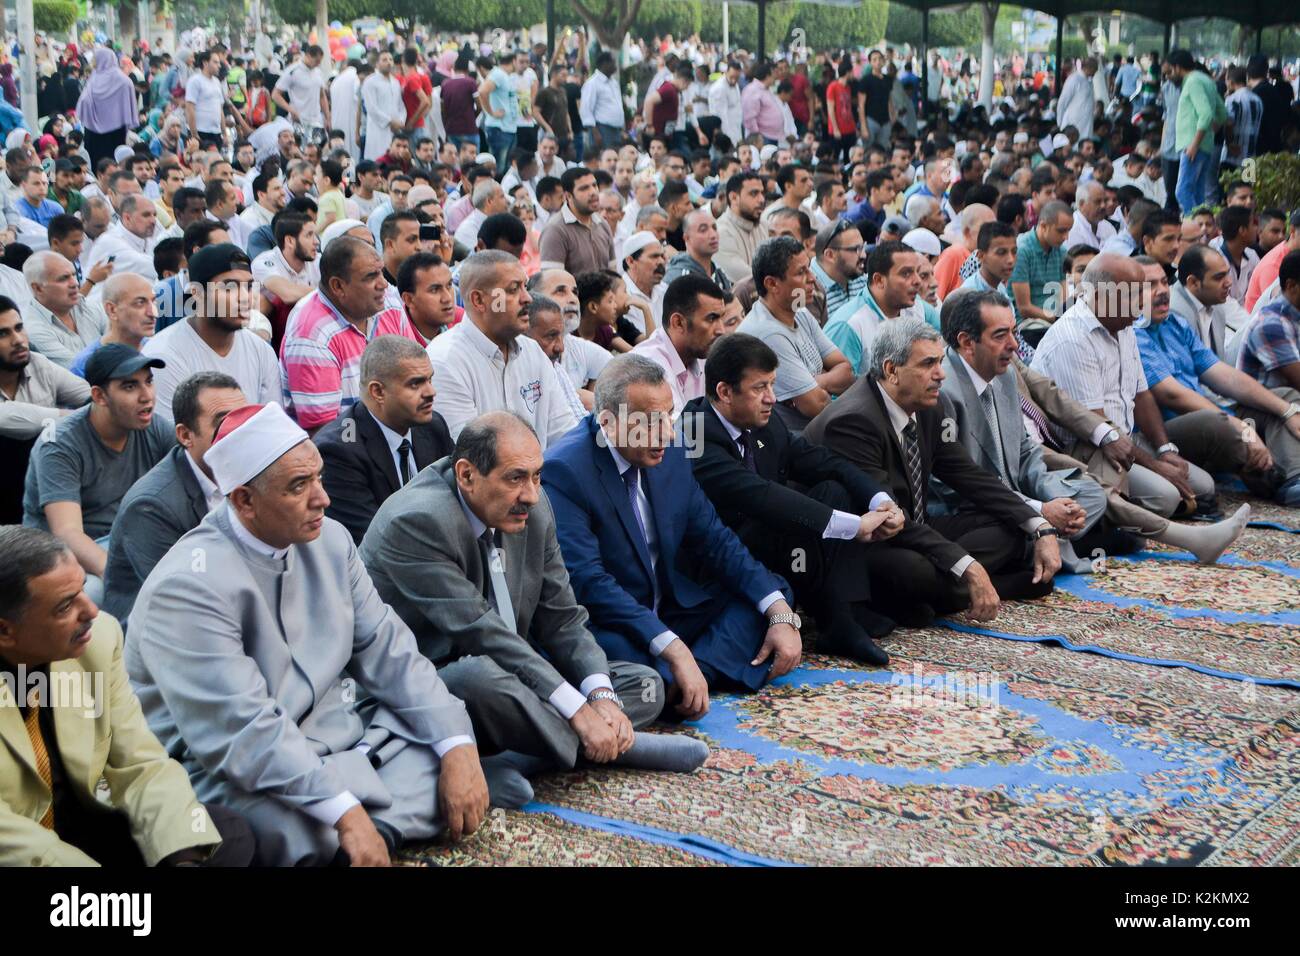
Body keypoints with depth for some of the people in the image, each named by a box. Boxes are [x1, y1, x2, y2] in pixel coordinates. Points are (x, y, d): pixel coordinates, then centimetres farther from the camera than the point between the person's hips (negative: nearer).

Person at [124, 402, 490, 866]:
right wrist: (344, 811, -35)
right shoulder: (190, 587, -21)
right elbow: (241, 732, -28)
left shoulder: (328, 540, 1)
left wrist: (458, 748, -10)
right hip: (232, 772, -8)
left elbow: (387, 649, 1)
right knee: (313, 830, -37)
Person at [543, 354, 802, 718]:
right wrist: (674, 650, -36)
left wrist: (780, 614, -6)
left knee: (770, 594, 0)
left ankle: (687, 678, -20)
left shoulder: (670, 455, 2)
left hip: (671, 612, 8)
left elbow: (714, 539, 8)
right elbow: (587, 581, -28)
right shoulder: (565, 472, -20)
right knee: (617, 650, -39)